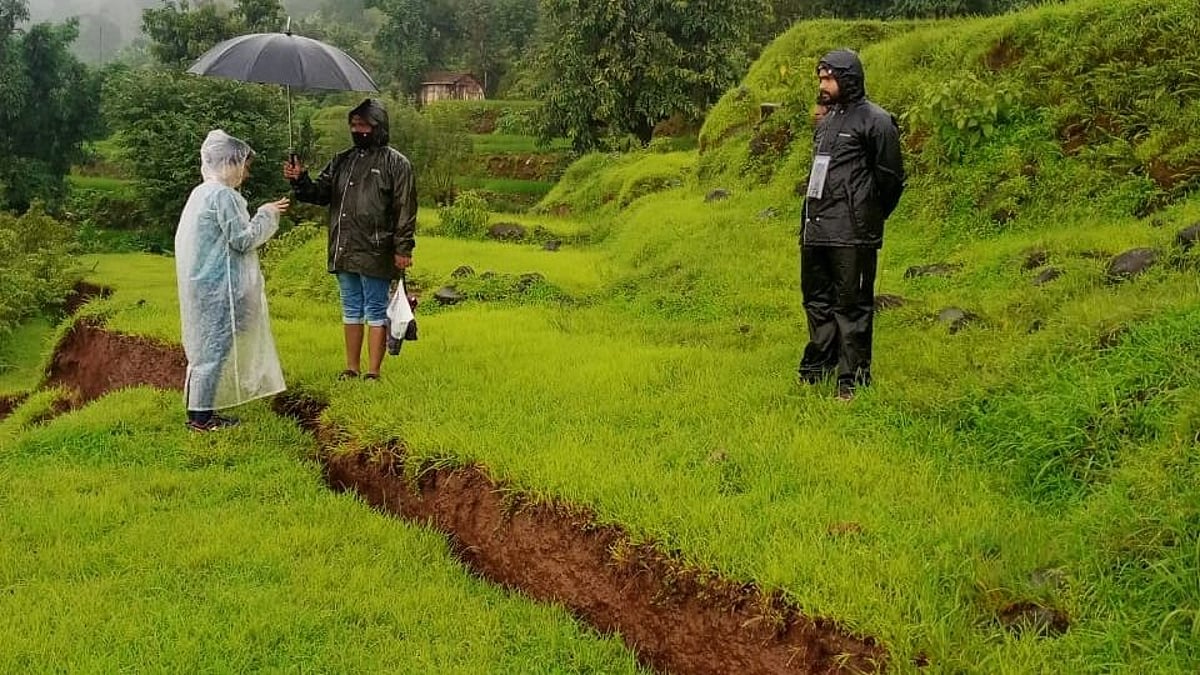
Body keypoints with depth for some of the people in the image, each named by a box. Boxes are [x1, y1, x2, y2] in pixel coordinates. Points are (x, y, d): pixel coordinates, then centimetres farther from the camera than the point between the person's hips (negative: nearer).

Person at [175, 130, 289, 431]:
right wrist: (266, 215, -4)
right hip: (218, 285, -10)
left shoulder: (201, 193, 14)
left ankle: (199, 411, 20)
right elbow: (243, 239, -16)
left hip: (203, 283, 10)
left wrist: (264, 215, 16)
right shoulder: (223, 195, -16)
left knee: (205, 347, 15)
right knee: (215, 347, -4)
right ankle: (201, 416, 0)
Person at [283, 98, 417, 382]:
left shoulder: (395, 163, -5)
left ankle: (373, 373, 7)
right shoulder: (341, 161, 13)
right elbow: (320, 193, 10)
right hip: (344, 252, 6)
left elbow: (405, 210, -8)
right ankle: (352, 369, 24)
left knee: (376, 313, 1)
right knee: (351, 311, 14)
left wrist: (403, 249, -13)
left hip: (375, 253, -6)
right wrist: (300, 181, -10)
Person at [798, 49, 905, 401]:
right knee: (817, 299, 16)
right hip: (815, 230, 8)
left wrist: (869, 217, 1)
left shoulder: (875, 121, -7)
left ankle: (853, 381, 3)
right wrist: (810, 219, 17)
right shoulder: (825, 122, 18)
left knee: (852, 305, -3)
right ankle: (817, 369, 28)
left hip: (851, 233, -8)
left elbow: (891, 177, -7)